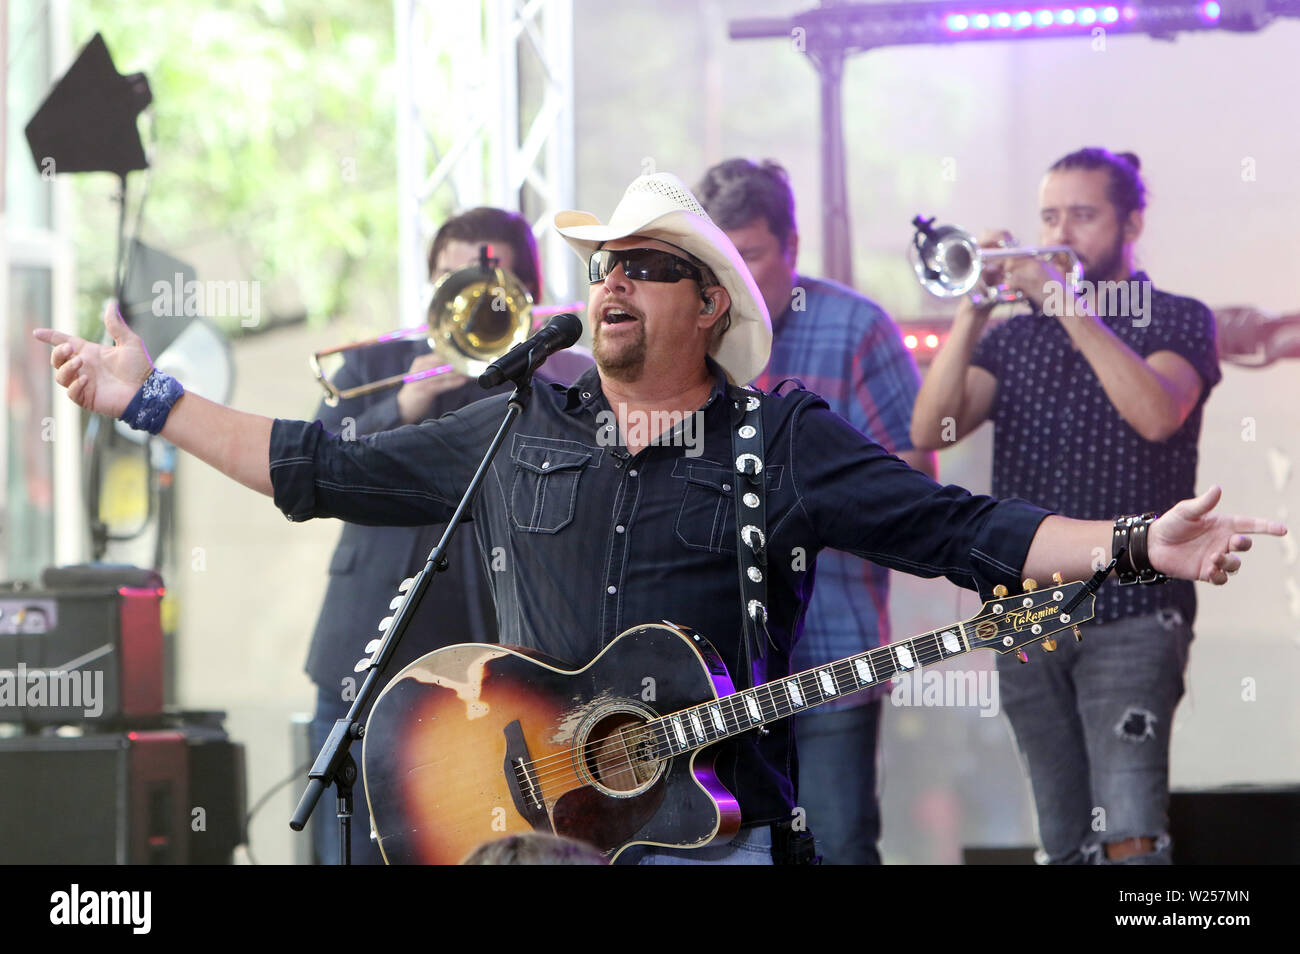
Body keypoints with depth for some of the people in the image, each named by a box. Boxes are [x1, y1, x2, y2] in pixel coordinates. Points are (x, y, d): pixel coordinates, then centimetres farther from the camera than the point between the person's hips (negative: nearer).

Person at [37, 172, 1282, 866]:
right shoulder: (514, 431, 13)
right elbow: (322, 471, 18)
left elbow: (966, 530, -3)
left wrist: (1139, 547, -16)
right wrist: (148, 401, 16)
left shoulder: (785, 444, 4)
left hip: (712, 836, -2)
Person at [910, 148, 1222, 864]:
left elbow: (1157, 414, -18)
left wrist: (1067, 302, -18)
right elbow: (929, 431, 0)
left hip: (1132, 617, -5)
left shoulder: (1177, 322, 4)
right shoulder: (1015, 338, 15)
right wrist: (973, 310, -10)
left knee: (1129, 835, -19)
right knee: (1066, 841, 7)